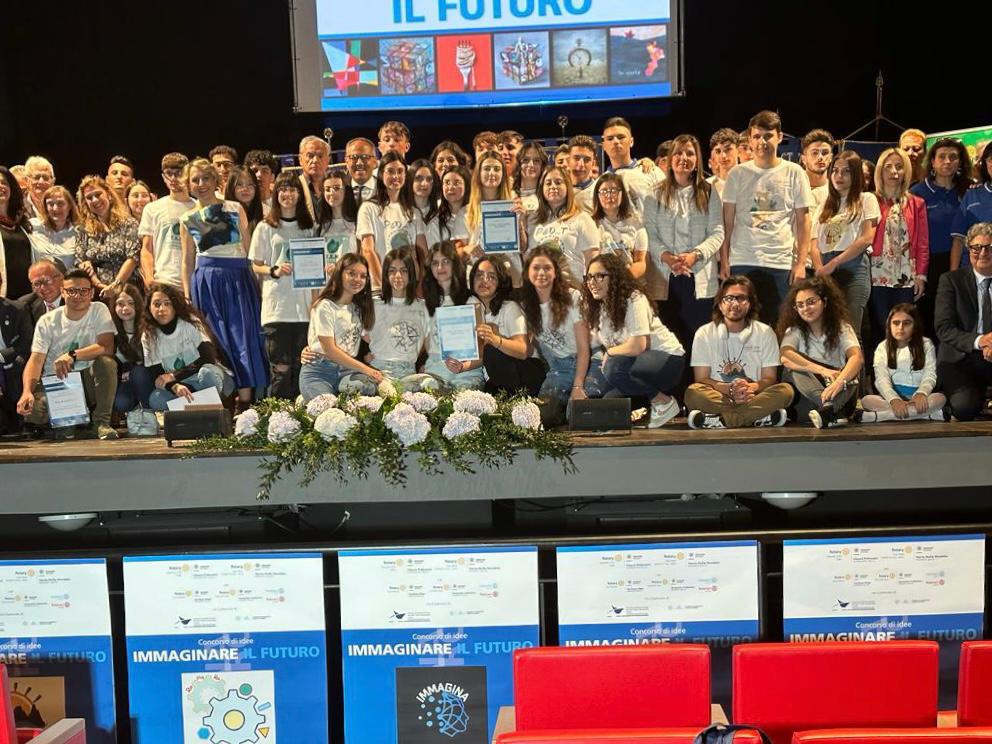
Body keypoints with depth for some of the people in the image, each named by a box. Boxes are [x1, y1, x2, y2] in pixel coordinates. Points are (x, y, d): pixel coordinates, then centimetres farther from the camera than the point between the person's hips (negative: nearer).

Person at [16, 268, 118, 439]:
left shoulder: (99, 310, -2)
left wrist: (72, 355, -30)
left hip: (88, 379, -1)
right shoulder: (47, 321, 0)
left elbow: (107, 347, -16)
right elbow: (36, 359, -9)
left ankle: (101, 422, -19)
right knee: (30, 409, -29)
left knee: (107, 362, -32)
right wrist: (27, 391, -27)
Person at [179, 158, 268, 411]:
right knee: (215, 341, 1)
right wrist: (187, 295, 8)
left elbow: (249, 248, 9)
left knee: (242, 338, -5)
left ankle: (244, 403, -3)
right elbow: (187, 260, 13)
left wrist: (257, 279, 2)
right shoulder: (187, 219, 11)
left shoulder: (235, 209, 7)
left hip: (238, 279, -1)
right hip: (206, 281, 1)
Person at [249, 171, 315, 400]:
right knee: (281, 369, -8)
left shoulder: (308, 227, 15)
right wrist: (274, 271, -13)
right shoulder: (266, 227, 7)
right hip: (277, 307, -3)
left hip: (304, 306, 3)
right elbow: (256, 266, 7)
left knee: (302, 366, 2)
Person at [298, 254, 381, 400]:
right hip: (320, 371, -5)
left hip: (347, 371, 5)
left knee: (373, 386, -28)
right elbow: (330, 350, -12)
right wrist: (366, 369, -14)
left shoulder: (360, 308, 15)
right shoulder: (325, 306, -8)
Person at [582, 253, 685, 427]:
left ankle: (665, 402, -12)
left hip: (666, 358, -8)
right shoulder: (595, 307, 4)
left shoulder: (633, 300, -18)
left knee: (614, 368, -31)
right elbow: (591, 347, -1)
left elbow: (637, 346, -26)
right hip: (636, 362, 8)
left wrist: (609, 352, -12)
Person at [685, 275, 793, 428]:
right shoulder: (704, 334, 6)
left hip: (753, 397, 1)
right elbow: (701, 379, 0)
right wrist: (728, 389, -21)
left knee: (785, 391, -27)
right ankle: (760, 417, -30)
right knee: (693, 393, -32)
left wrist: (752, 387, -19)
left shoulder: (765, 332, 9)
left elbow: (769, 378, 5)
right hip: (717, 396, -1)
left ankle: (720, 419, -32)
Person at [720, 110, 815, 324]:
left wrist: (801, 262, -2)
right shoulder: (737, 174, 8)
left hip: (782, 263, 0)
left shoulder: (794, 173, 7)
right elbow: (727, 222, 8)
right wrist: (724, 262, 1)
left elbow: (803, 221, 7)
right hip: (742, 263, 0)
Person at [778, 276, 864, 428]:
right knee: (795, 367, -26)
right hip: (806, 397, 0)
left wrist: (840, 381, -38)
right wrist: (822, 370, -33)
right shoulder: (794, 331, 4)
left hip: (841, 397, 0)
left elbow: (857, 357, -17)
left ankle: (828, 411, -56)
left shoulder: (841, 328, 4)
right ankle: (833, 410, -47)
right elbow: (785, 357, -20)